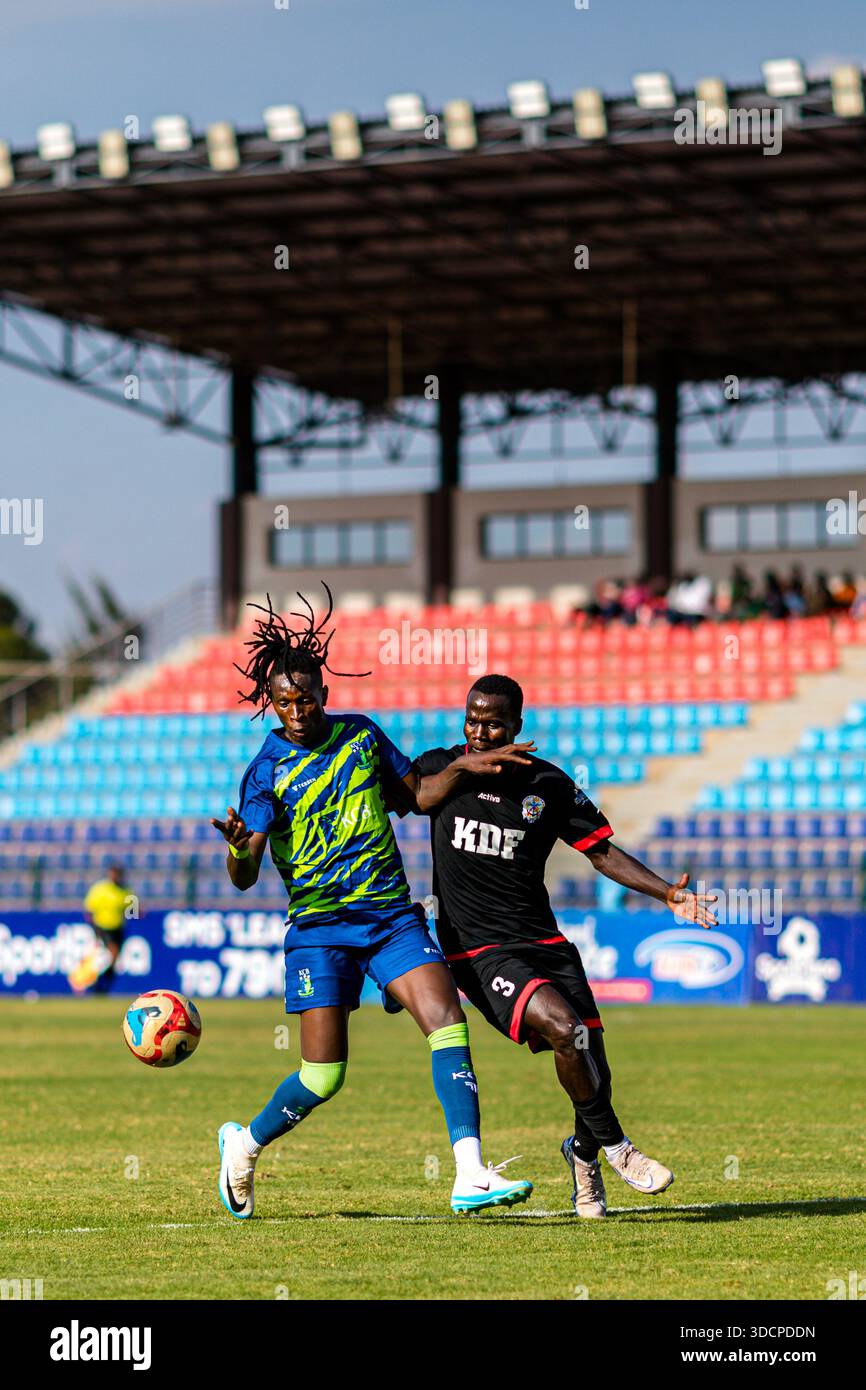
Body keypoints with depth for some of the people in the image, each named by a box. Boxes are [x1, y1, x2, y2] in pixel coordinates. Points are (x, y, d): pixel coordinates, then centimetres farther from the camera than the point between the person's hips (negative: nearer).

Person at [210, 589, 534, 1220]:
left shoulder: (362, 734, 7)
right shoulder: (268, 770, -4)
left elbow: (418, 791, 24)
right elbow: (245, 878, -11)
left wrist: (466, 765, 7)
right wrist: (238, 848, -34)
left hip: (393, 914, 3)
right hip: (319, 925, -3)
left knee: (447, 1020, -18)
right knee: (324, 1074, -8)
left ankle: (471, 1176, -23)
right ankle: (246, 1143, 22)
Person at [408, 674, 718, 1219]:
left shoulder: (549, 785, 2)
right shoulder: (439, 769, -1)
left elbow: (602, 851, 7)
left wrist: (668, 893, -4)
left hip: (543, 941, 3)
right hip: (478, 949, -3)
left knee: (590, 1061, -5)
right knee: (561, 1026, -26)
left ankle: (584, 1152, 27)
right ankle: (613, 1144, -7)